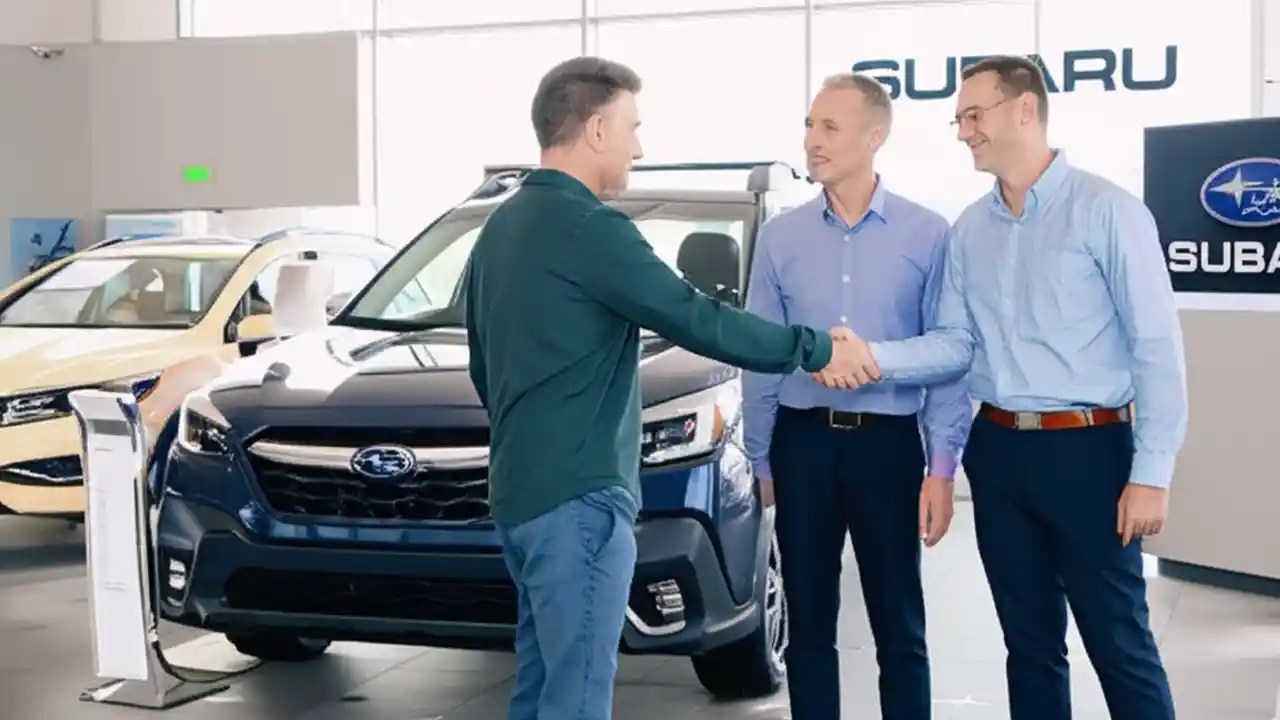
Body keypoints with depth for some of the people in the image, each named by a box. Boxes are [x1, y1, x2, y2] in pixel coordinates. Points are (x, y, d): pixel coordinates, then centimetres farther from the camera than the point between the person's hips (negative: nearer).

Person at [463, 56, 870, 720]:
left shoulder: (501, 226, 14)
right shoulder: (587, 225, -16)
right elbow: (695, 319, -16)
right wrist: (812, 348, -5)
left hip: (521, 488, 10)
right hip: (576, 495, -10)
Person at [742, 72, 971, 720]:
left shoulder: (928, 235, -3)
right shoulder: (779, 236, 3)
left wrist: (942, 467, -8)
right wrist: (761, 460, 6)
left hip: (888, 443, -2)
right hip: (803, 442, 2)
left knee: (899, 629, 8)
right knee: (809, 626, 11)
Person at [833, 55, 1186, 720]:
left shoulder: (1105, 211, -8)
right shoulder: (969, 229, 9)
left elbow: (1157, 346, -11)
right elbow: (955, 343, 8)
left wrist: (1151, 473, -14)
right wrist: (875, 358, -10)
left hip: (1087, 449, -5)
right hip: (997, 451, 6)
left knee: (1119, 645, 2)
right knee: (1029, 644, 15)